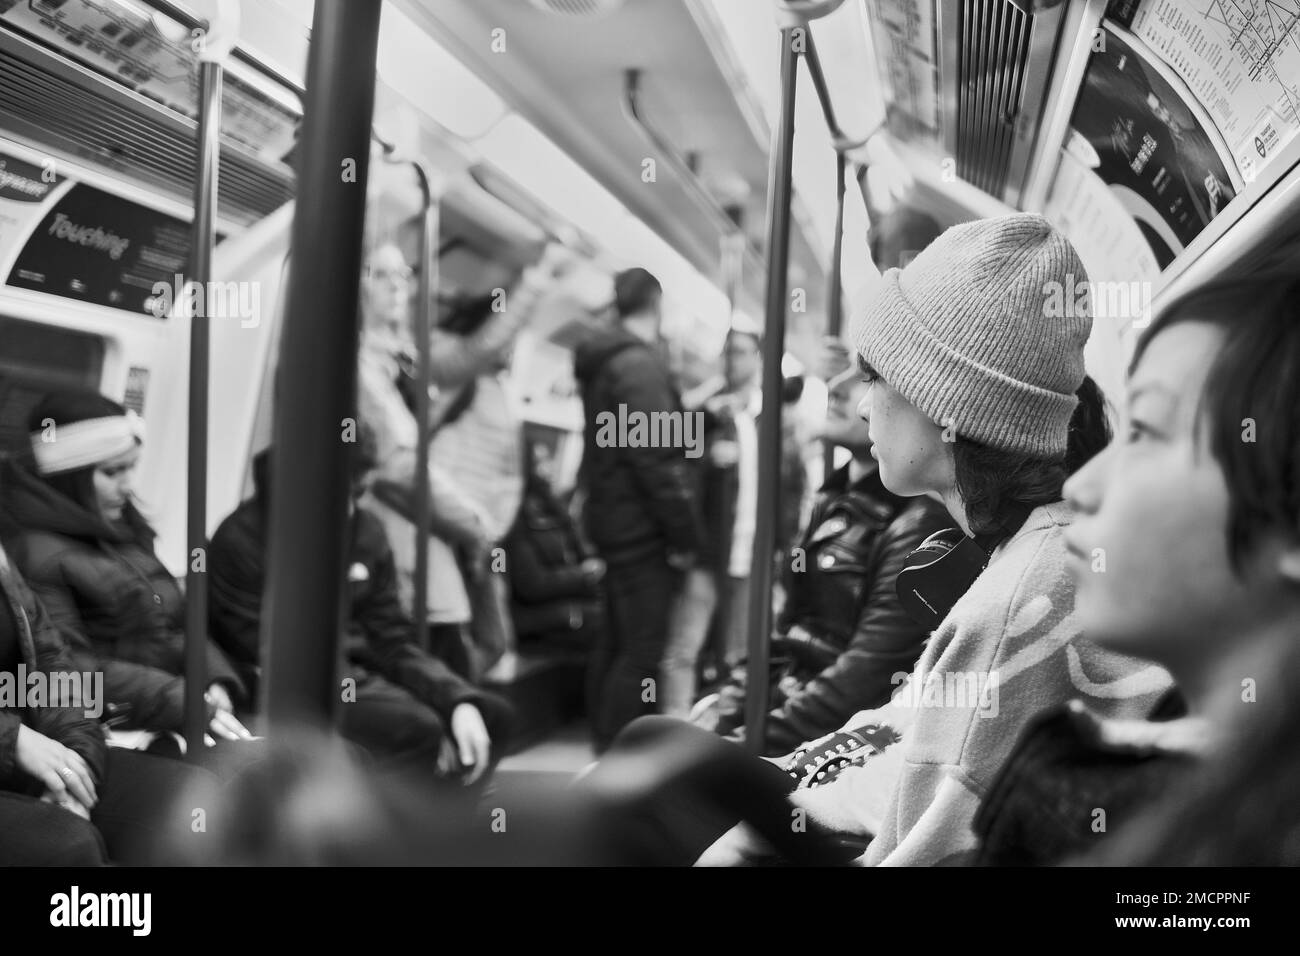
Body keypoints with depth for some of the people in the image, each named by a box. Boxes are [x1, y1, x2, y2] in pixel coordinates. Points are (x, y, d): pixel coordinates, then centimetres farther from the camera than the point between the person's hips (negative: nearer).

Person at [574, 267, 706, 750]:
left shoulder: (603, 362, 15)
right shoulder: (640, 364, -15)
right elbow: (657, 457, -21)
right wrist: (687, 534, -16)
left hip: (614, 522, 10)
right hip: (643, 528, -10)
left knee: (619, 641, 17)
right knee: (643, 650, -7)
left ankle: (606, 744, 25)